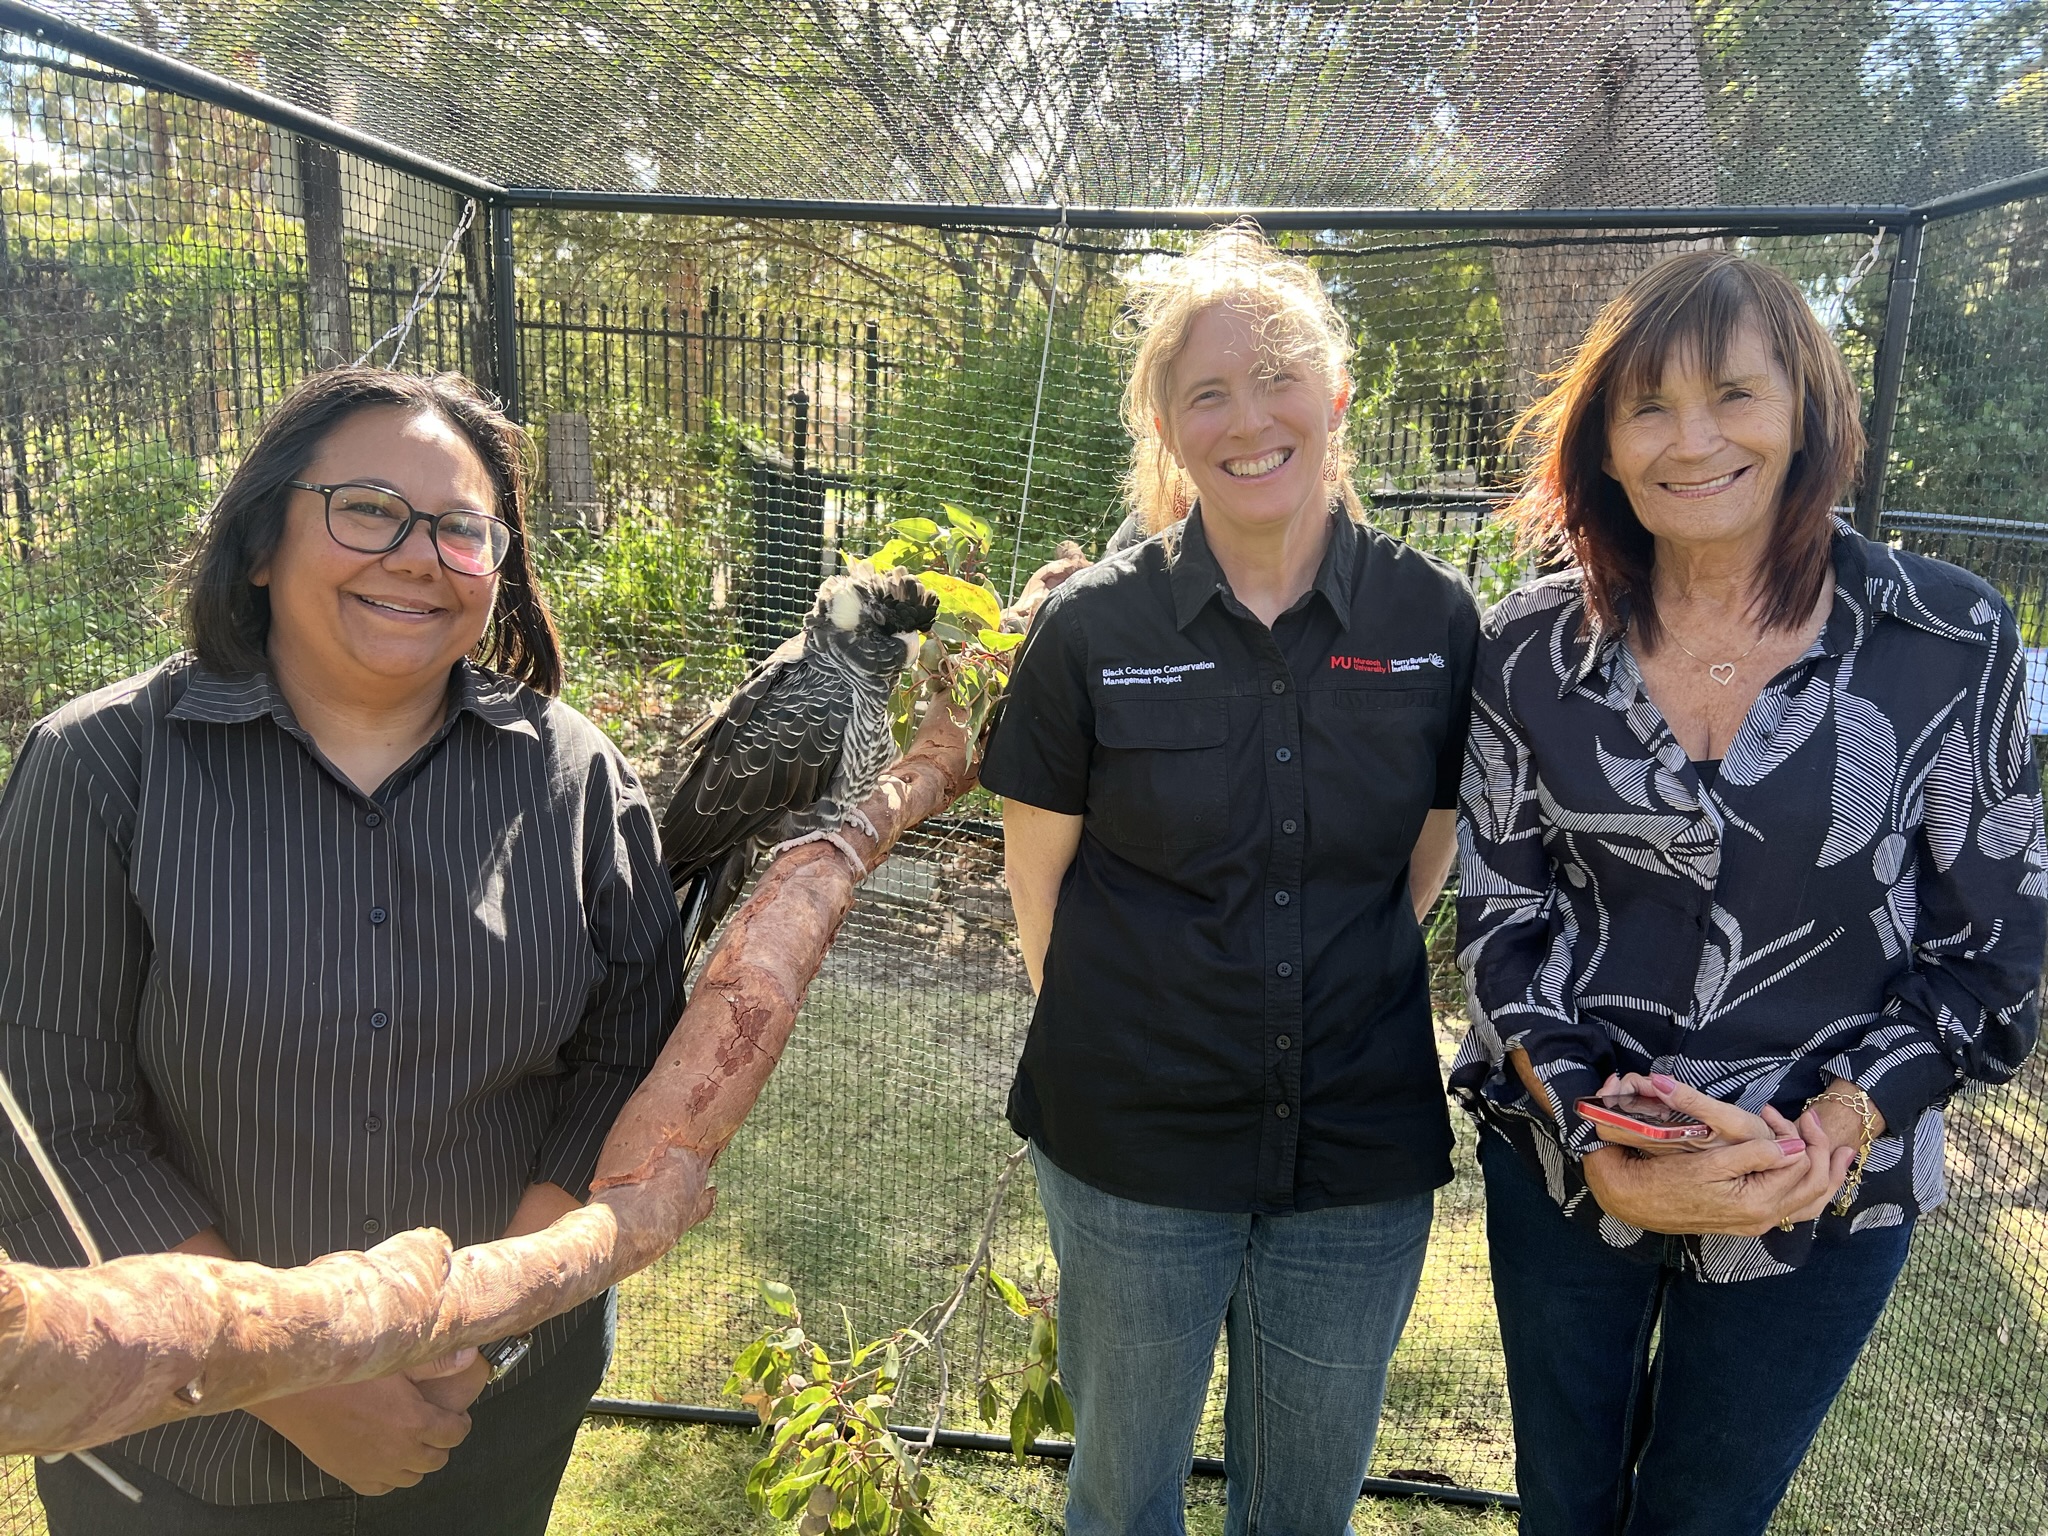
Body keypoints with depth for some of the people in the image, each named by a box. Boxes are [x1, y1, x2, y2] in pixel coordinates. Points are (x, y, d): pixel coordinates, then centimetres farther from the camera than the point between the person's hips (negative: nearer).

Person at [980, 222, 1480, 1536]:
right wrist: (1114, 1034, 0)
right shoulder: (1094, 628, -10)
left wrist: (1333, 993, 3)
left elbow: (1427, 856, 5)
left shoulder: (1435, 620, -6)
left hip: (1362, 1154, 2)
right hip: (1132, 1150, -1)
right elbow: (1038, 873, -2)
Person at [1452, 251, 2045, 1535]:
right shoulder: (1535, 650, -7)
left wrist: (1839, 1126, -16)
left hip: (1829, 1194, -1)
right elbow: (1499, 919, -3)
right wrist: (1593, 1143, -14)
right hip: (1565, 1170, 1)